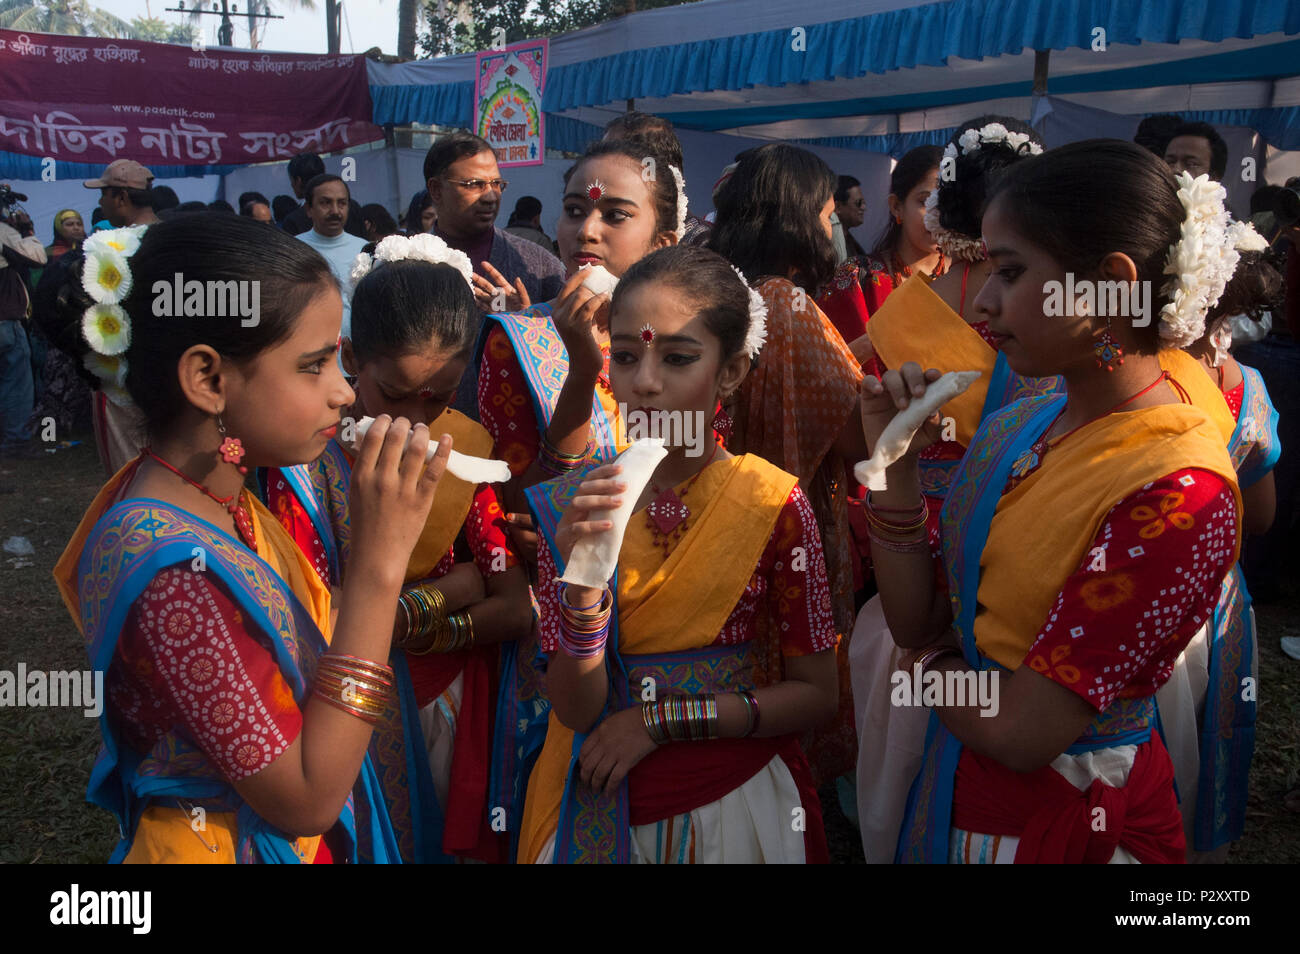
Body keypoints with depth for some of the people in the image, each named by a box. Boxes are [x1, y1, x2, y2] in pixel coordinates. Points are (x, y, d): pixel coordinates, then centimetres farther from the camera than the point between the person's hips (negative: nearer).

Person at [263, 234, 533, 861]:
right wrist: (456, 585, -16)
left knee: (448, 836, 19)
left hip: (448, 697, 3)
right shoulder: (304, 456, -16)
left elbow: (514, 612, -9)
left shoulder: (468, 448, -5)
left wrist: (397, 624, -19)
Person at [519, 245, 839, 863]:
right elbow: (576, 710, -11)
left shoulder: (772, 503, -12)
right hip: (599, 807, 1)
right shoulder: (571, 505, -9)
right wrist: (583, 582, -27)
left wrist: (657, 721, -14)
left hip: (738, 798, -1)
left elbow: (816, 695, -8)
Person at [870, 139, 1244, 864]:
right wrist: (896, 462, -10)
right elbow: (915, 620, -1)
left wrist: (930, 658, -7)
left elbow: (1019, 731, -26)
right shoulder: (1018, 426, -2)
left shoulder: (1180, 493, -25)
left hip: (1067, 823, -6)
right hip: (959, 790, 7)